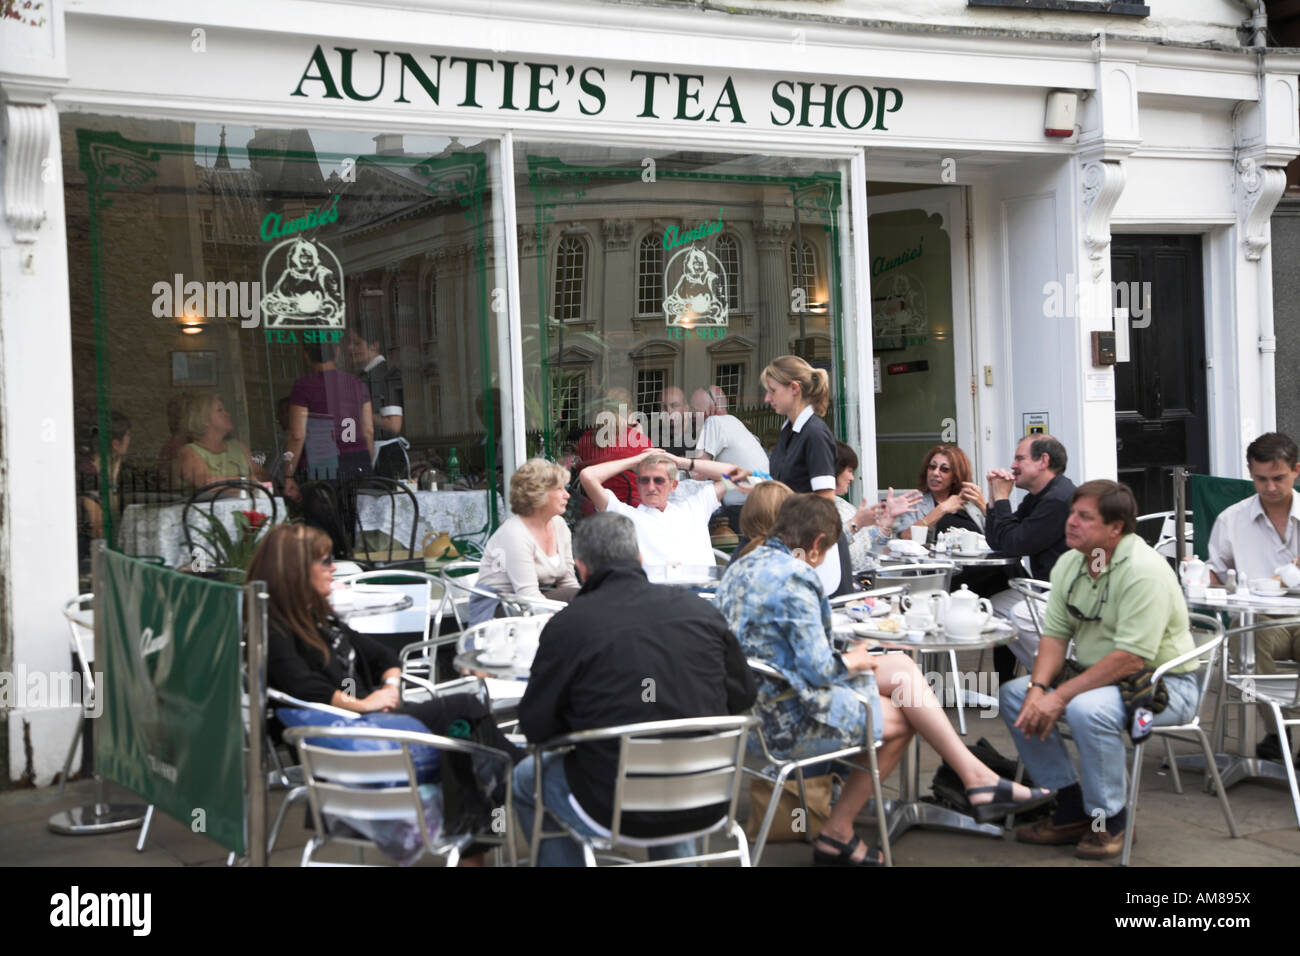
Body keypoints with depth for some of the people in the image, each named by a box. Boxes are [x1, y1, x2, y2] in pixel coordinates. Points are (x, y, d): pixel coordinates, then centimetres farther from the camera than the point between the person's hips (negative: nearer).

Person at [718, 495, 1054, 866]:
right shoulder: (794, 577, -21)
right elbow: (817, 670, -23)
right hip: (791, 722, -9)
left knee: (900, 665, 12)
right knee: (903, 718, 9)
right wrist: (853, 661, -1)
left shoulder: (742, 567, 8)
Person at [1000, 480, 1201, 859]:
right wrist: (1038, 689, -15)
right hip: (1096, 673, 9)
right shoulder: (1069, 564, 3)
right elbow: (1054, 635, 4)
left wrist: (1060, 697, -28)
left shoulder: (1144, 570, -23)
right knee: (1015, 695, -5)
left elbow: (1130, 658, -28)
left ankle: (1109, 821, -12)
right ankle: (1071, 808, 4)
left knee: (1087, 709, -35)